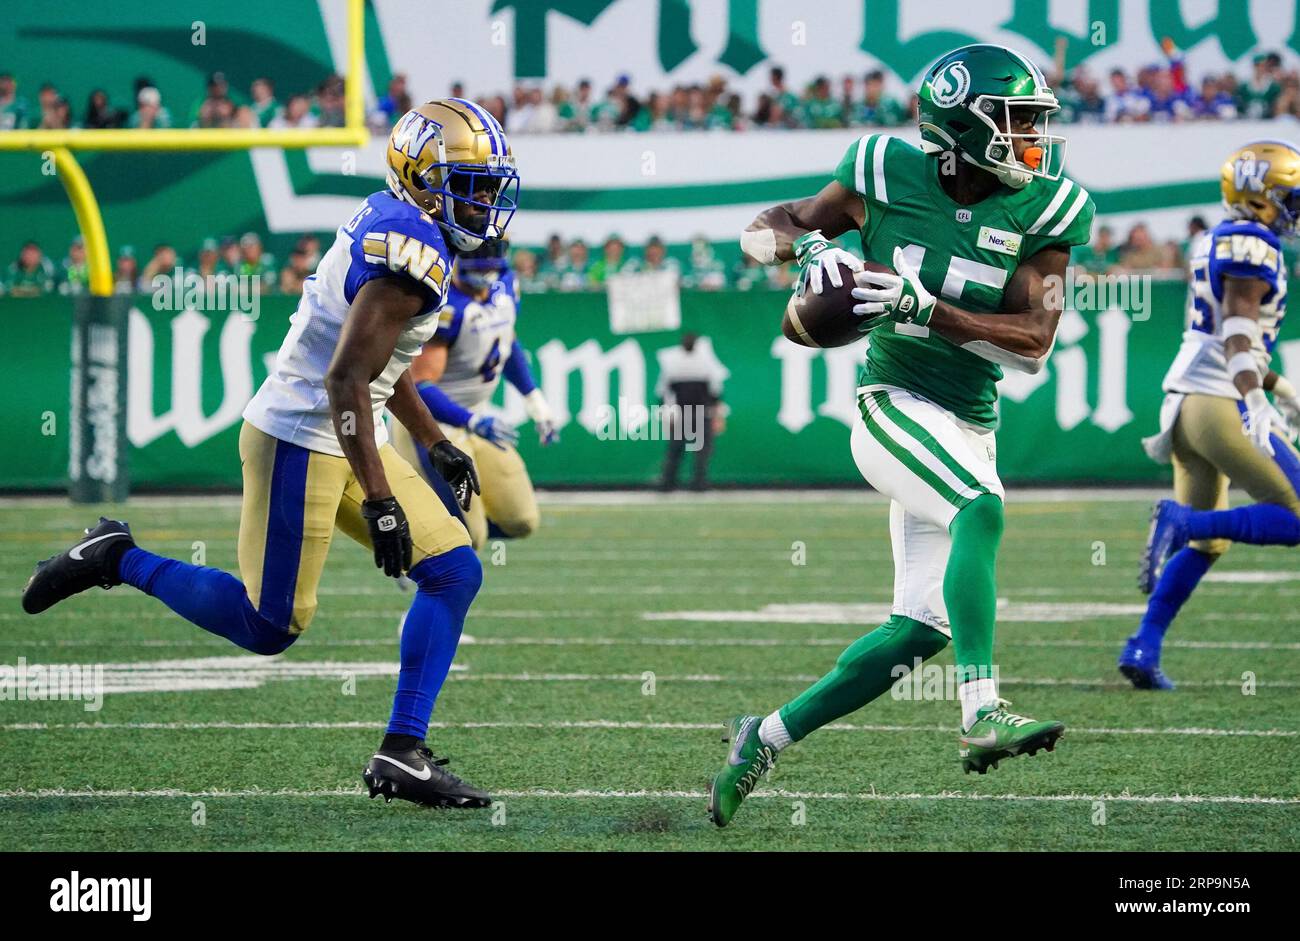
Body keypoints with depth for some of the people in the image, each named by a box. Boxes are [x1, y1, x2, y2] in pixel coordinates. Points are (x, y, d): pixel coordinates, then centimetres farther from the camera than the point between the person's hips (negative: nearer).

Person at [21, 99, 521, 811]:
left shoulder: (388, 222, 10)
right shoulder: (413, 251, -21)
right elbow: (346, 378, -26)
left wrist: (435, 444, 28)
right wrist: (380, 501, -27)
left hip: (344, 436, 10)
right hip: (301, 439, -10)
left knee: (454, 572, 3)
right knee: (269, 628, -2)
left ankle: (402, 753, 2)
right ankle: (118, 560, 14)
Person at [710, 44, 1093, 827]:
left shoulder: (1041, 210, -2)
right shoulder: (891, 177, -5)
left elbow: (1034, 343, -11)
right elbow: (763, 229, 7)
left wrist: (925, 307, -23)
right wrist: (809, 244, -17)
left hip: (971, 431, 5)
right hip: (897, 406, -5)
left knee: (922, 628, 3)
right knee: (982, 512, -33)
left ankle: (767, 737, 19)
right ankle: (982, 714, -42)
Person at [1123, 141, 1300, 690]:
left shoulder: (1215, 244, 19)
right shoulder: (1251, 246, -10)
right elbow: (1238, 330, -22)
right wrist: (1254, 404, -31)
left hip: (1185, 401, 10)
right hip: (1221, 404, -10)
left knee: (1205, 543, 17)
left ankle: (1143, 649, 9)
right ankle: (1182, 521, -18)